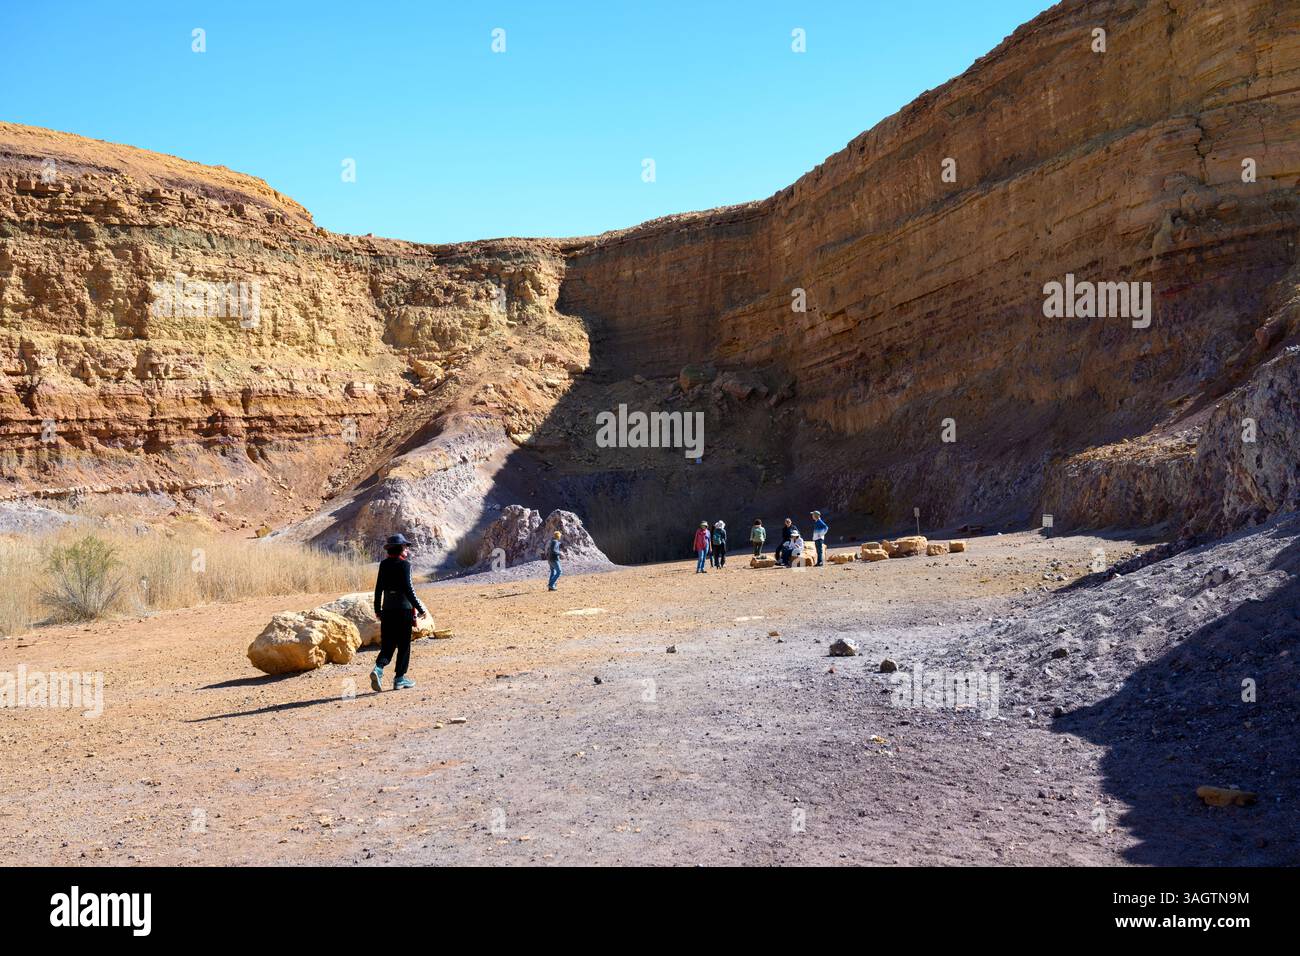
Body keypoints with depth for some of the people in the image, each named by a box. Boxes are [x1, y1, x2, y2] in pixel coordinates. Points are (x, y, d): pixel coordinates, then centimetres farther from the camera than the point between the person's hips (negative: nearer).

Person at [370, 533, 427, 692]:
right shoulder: (404, 564, -10)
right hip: (404, 609, -5)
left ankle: (378, 669, -14)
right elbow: (408, 589, -14)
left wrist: (377, 610, 19)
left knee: (387, 644, 9)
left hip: (387, 609, 5)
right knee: (403, 645, 5)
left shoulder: (384, 564, 7)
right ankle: (399, 678, 9)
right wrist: (419, 609, -9)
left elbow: (378, 588, 10)